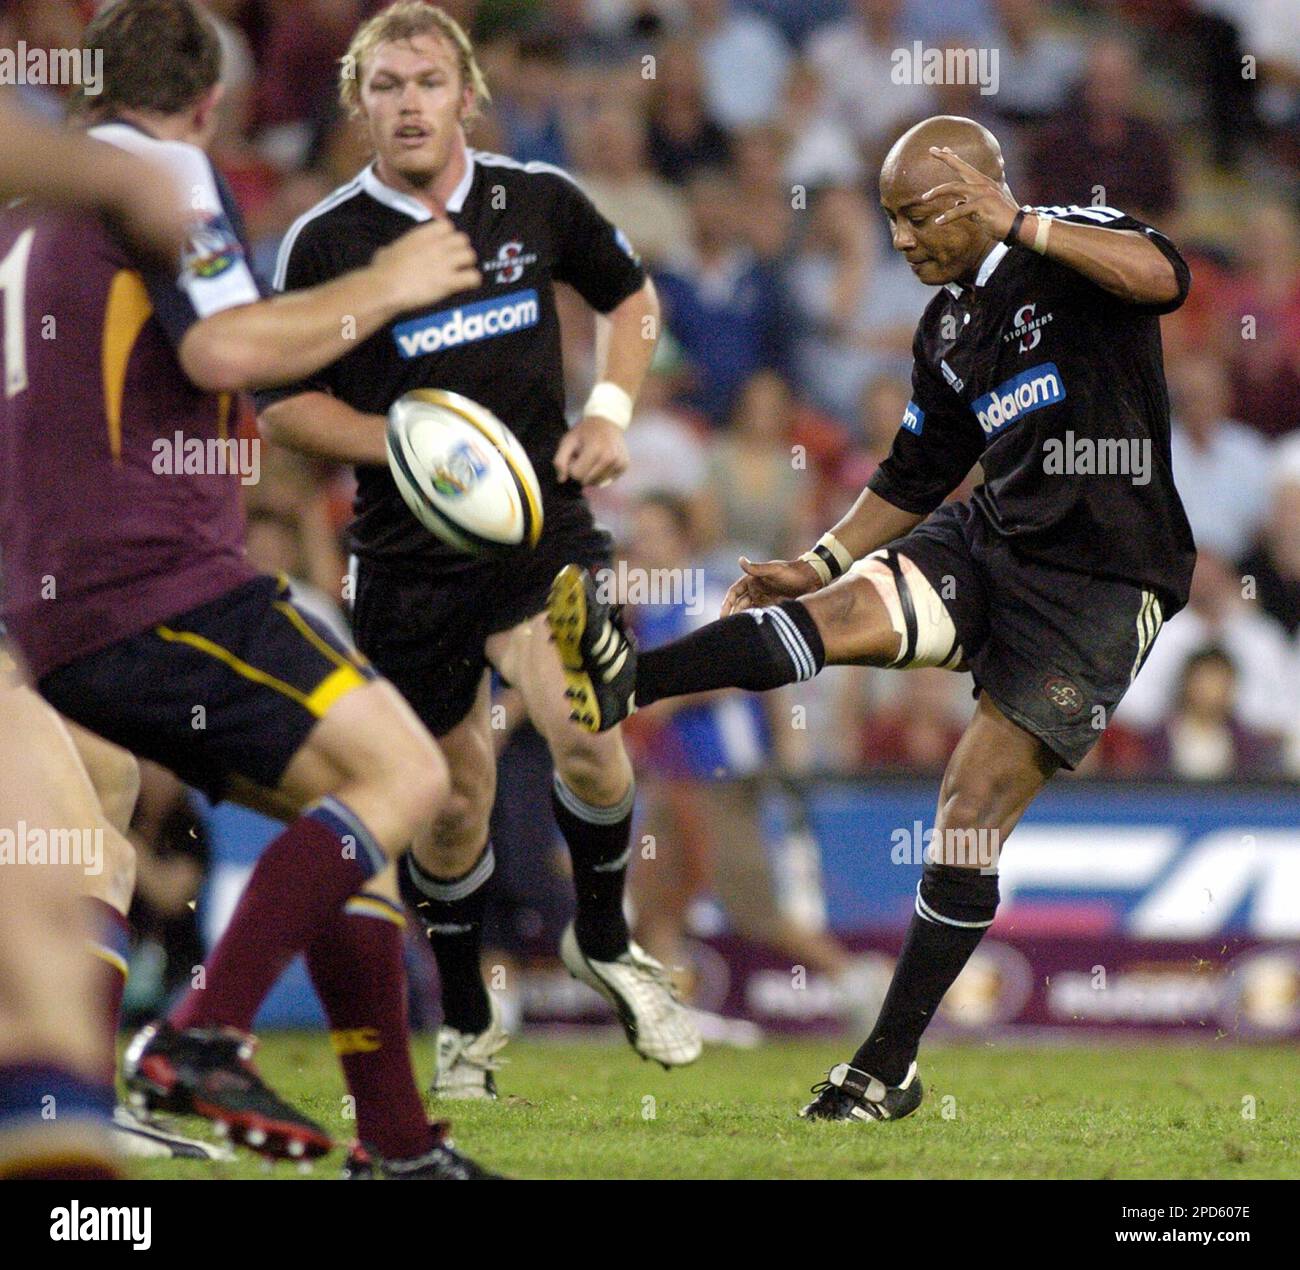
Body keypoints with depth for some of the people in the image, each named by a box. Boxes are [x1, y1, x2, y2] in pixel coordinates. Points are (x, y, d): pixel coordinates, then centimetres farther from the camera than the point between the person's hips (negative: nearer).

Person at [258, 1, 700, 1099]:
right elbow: (282, 403, 1)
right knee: (455, 804, 5)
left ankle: (605, 944, 4)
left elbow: (630, 293, 18)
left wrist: (610, 411, 3)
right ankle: (468, 1022, 30)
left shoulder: (538, 201, 0)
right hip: (408, 556, 0)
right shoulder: (325, 242, -5)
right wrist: (405, 441, -14)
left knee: (584, 736, -23)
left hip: (544, 525, 0)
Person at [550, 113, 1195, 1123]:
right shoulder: (947, 328, 15)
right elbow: (917, 478, 24)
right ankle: (623, 683, -46)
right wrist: (817, 565, 15)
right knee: (853, 608, -24)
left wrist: (1018, 226, -33)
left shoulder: (1075, 252, -6)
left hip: (1103, 578, -6)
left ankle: (890, 1068, -2)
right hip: (988, 542, 6)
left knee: (974, 813, -9)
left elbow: (1163, 275, -29)